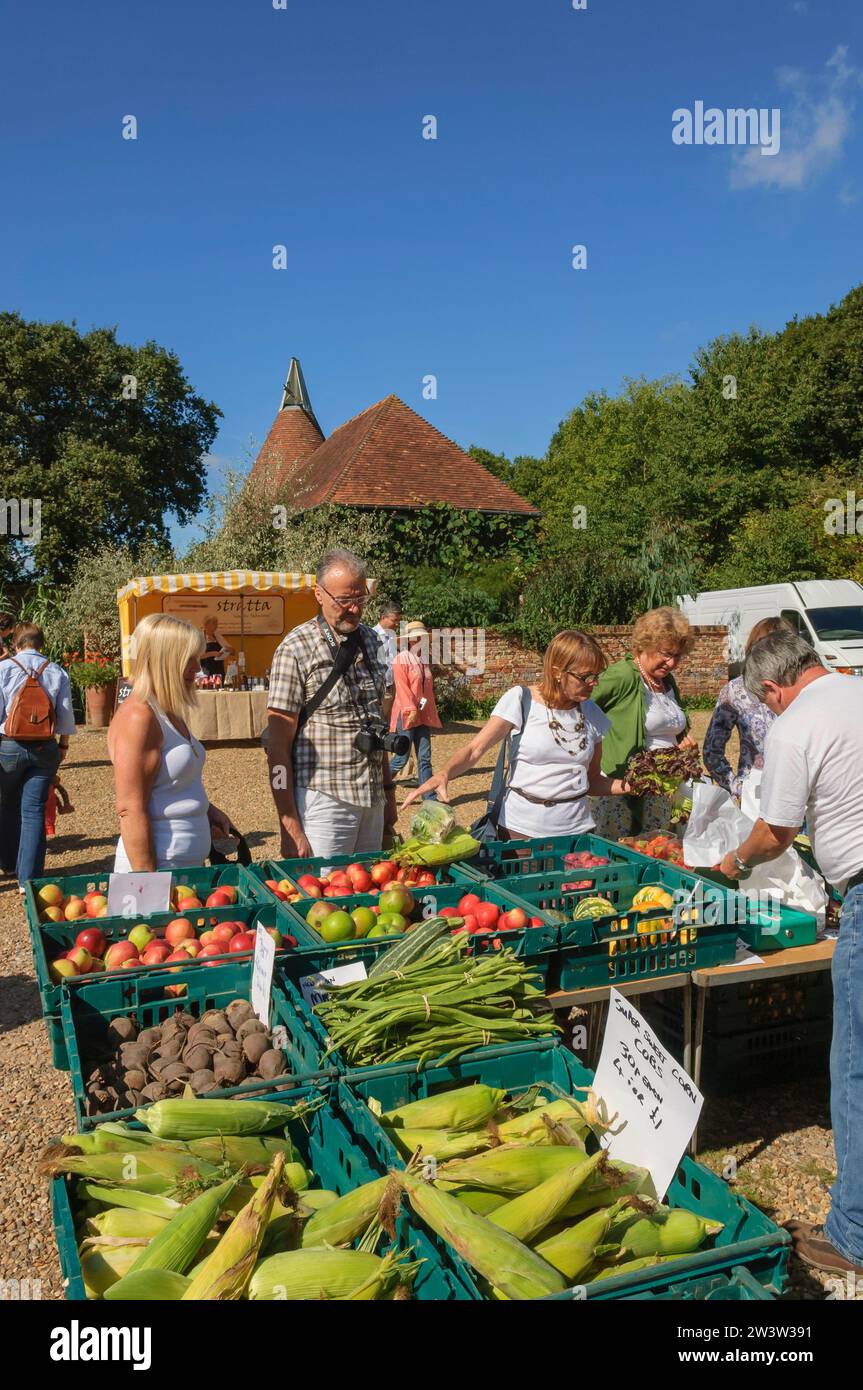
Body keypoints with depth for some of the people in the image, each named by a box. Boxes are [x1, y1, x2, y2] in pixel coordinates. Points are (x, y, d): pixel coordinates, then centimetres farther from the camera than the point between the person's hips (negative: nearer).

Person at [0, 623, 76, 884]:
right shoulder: (57, 672, 1)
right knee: (34, 811, 3)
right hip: (45, 748, 1)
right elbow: (66, 714, 3)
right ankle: (28, 878, 2)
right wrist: (64, 745, 18)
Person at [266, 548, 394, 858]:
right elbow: (278, 747, -11)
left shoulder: (369, 640, 10)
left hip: (372, 798, 6)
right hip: (323, 797, -6)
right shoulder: (296, 649, -10)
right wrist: (289, 827, -15)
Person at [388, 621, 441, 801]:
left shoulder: (424, 660, 16)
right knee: (402, 757, -4)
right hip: (407, 716, -7)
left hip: (424, 716, 7)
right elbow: (402, 687, -16)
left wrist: (431, 714, 17)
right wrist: (411, 710, -23)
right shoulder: (402, 659, -8)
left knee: (425, 758, 6)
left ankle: (429, 798, 7)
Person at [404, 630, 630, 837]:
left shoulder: (591, 712, 4)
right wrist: (444, 774, -34)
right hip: (522, 827, -4)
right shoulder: (521, 699, -9)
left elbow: (592, 781, 11)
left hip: (576, 827, 4)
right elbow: (474, 749, -16)